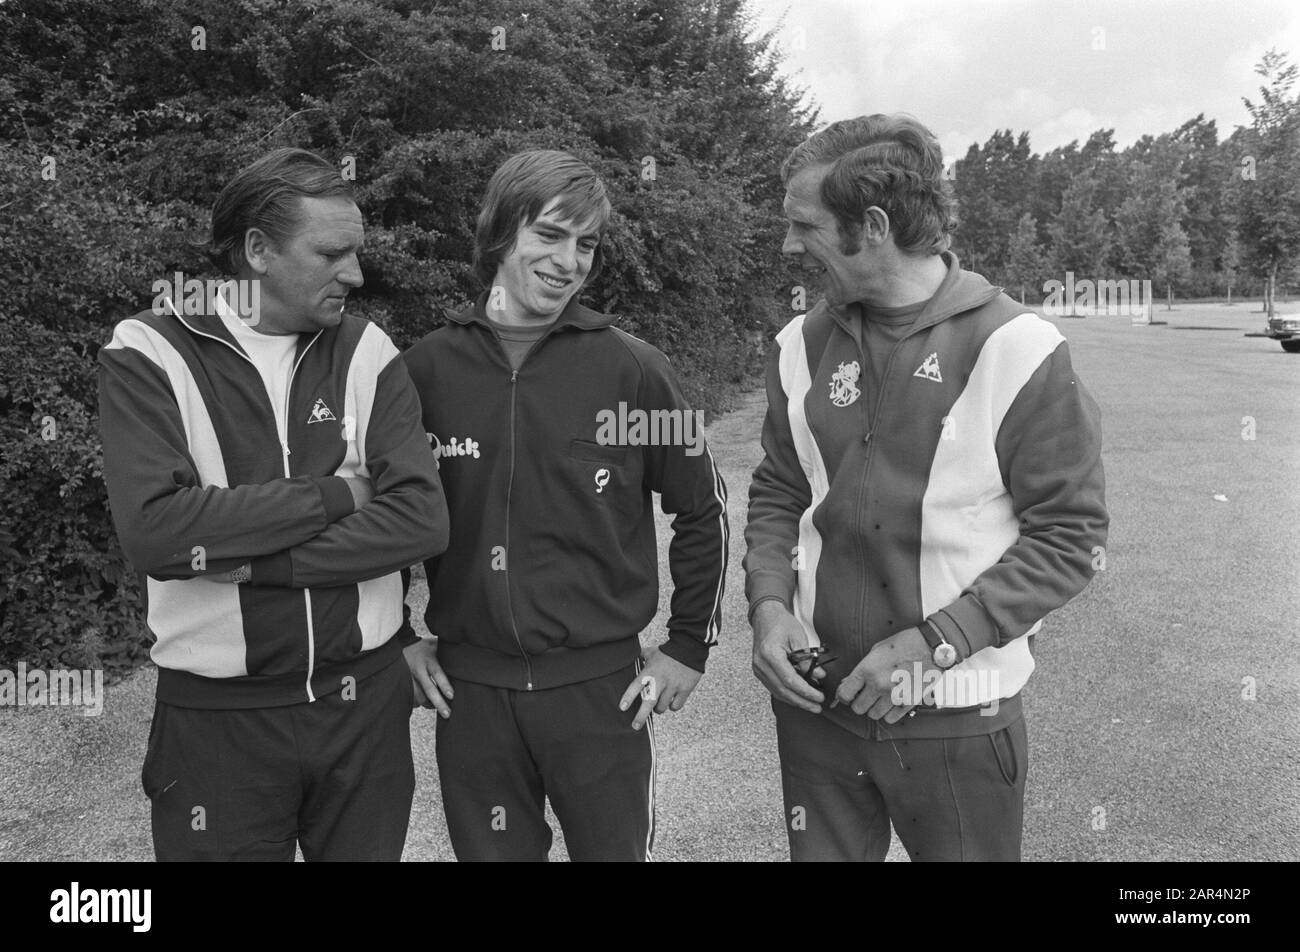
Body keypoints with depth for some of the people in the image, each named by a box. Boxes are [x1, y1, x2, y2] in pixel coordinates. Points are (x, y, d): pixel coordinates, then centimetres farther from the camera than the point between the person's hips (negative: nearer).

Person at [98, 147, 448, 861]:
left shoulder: (367, 353, 1)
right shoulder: (148, 354, -6)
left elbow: (421, 520, -11)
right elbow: (151, 529, -21)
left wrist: (251, 559, -18)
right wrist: (332, 494, -17)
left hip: (367, 700, 3)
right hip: (217, 716, -2)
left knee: (367, 849, 18)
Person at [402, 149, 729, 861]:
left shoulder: (632, 369, -6)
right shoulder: (426, 369, -1)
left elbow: (701, 510, 2)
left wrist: (689, 646, 1)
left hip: (602, 687, -1)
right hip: (469, 689, 2)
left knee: (616, 849, 13)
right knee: (490, 851, 17)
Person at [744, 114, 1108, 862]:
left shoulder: (1015, 350, -13)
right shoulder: (804, 346, 1)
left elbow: (1069, 536, -11)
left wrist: (932, 642, -18)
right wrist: (769, 602, -9)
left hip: (958, 714, -3)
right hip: (815, 701, 4)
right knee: (821, 851, 19)